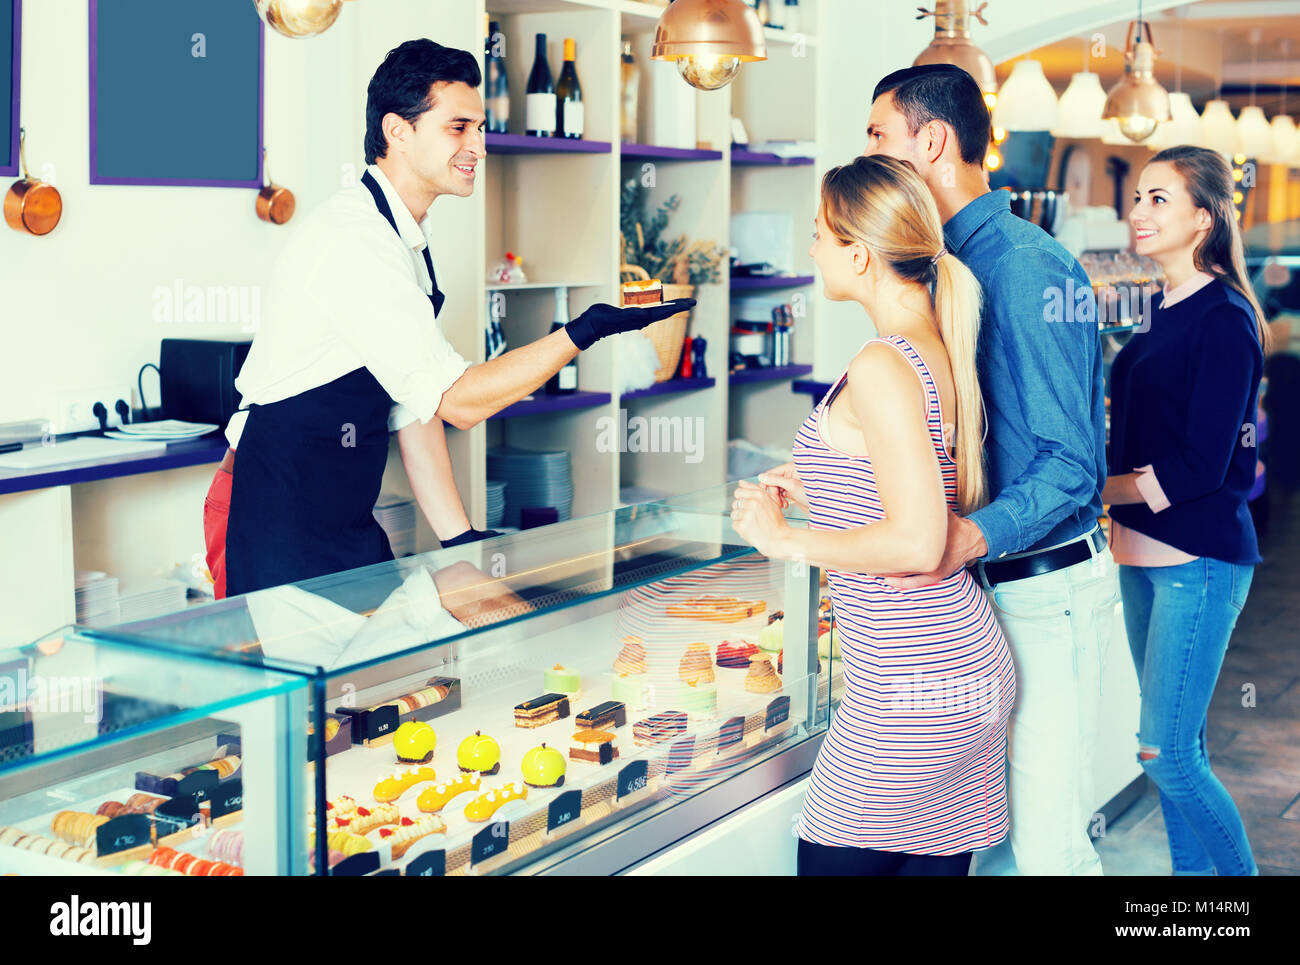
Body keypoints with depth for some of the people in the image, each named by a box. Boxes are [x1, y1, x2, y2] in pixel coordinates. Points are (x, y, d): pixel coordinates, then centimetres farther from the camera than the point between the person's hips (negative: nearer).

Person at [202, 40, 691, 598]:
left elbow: (415, 402, 11)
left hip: (350, 523, 9)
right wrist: (584, 333, -21)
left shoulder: (407, 241, 10)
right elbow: (457, 400, -20)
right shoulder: (350, 242, -20)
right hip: (279, 528, -9)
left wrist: (460, 539, 7)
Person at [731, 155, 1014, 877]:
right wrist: (808, 495, 18)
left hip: (910, 694, -9)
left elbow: (916, 543, -25)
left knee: (833, 861, 3)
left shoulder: (881, 366, -18)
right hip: (971, 670, 9)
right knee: (939, 864, 16)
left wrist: (786, 540, -13)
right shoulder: (939, 349, 10)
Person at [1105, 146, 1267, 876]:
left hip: (1198, 559, -8)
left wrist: (1099, 488, -11)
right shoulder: (1167, 312, 12)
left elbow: (1199, 466, -18)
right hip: (1143, 554, 8)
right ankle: (1190, 868, 26)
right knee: (1174, 741, 14)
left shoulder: (1224, 319, -13)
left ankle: (1240, 872, 11)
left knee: (1168, 752, -6)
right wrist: (1111, 490, 1)